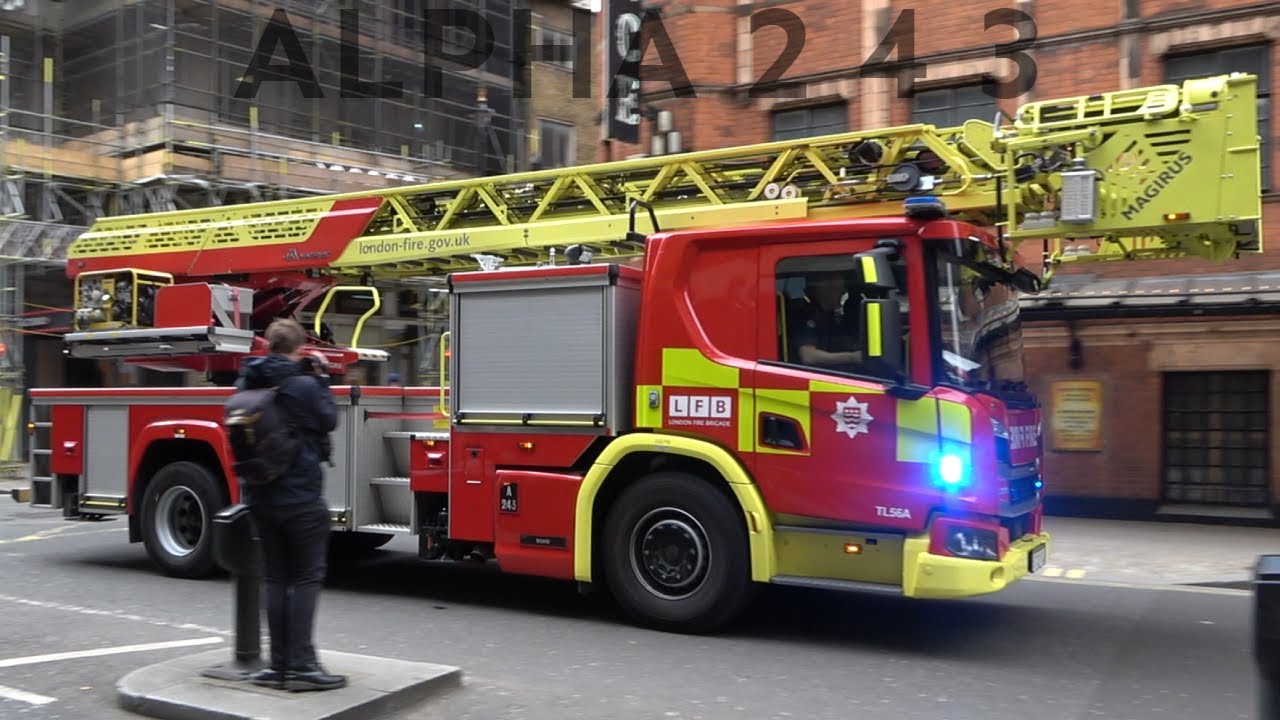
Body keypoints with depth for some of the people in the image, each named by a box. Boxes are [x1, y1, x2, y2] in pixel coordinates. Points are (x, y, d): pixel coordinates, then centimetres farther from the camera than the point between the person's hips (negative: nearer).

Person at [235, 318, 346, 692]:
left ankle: (279, 664, 14)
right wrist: (321, 378, 1)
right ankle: (301, 664, -1)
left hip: (260, 496, 7)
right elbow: (328, 421, -4)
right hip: (301, 496, -6)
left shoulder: (247, 383, 4)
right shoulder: (304, 385, -16)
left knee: (275, 577, 12)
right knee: (306, 578, 2)